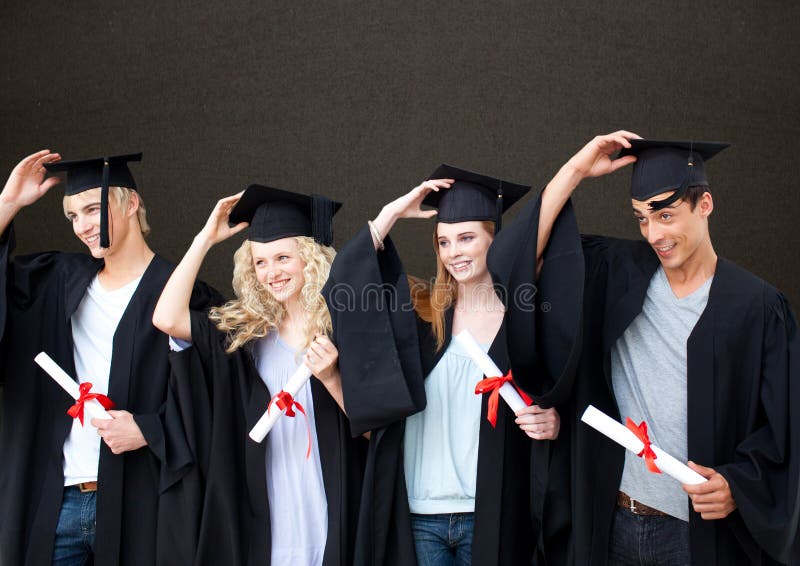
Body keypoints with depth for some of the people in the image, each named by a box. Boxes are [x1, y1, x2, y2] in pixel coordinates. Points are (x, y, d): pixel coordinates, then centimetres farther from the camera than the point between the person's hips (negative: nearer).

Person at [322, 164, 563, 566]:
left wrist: (552, 424, -17)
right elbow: (343, 283, -8)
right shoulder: (421, 311, 3)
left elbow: (551, 411, 5)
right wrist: (394, 211, -4)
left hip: (489, 516, -1)